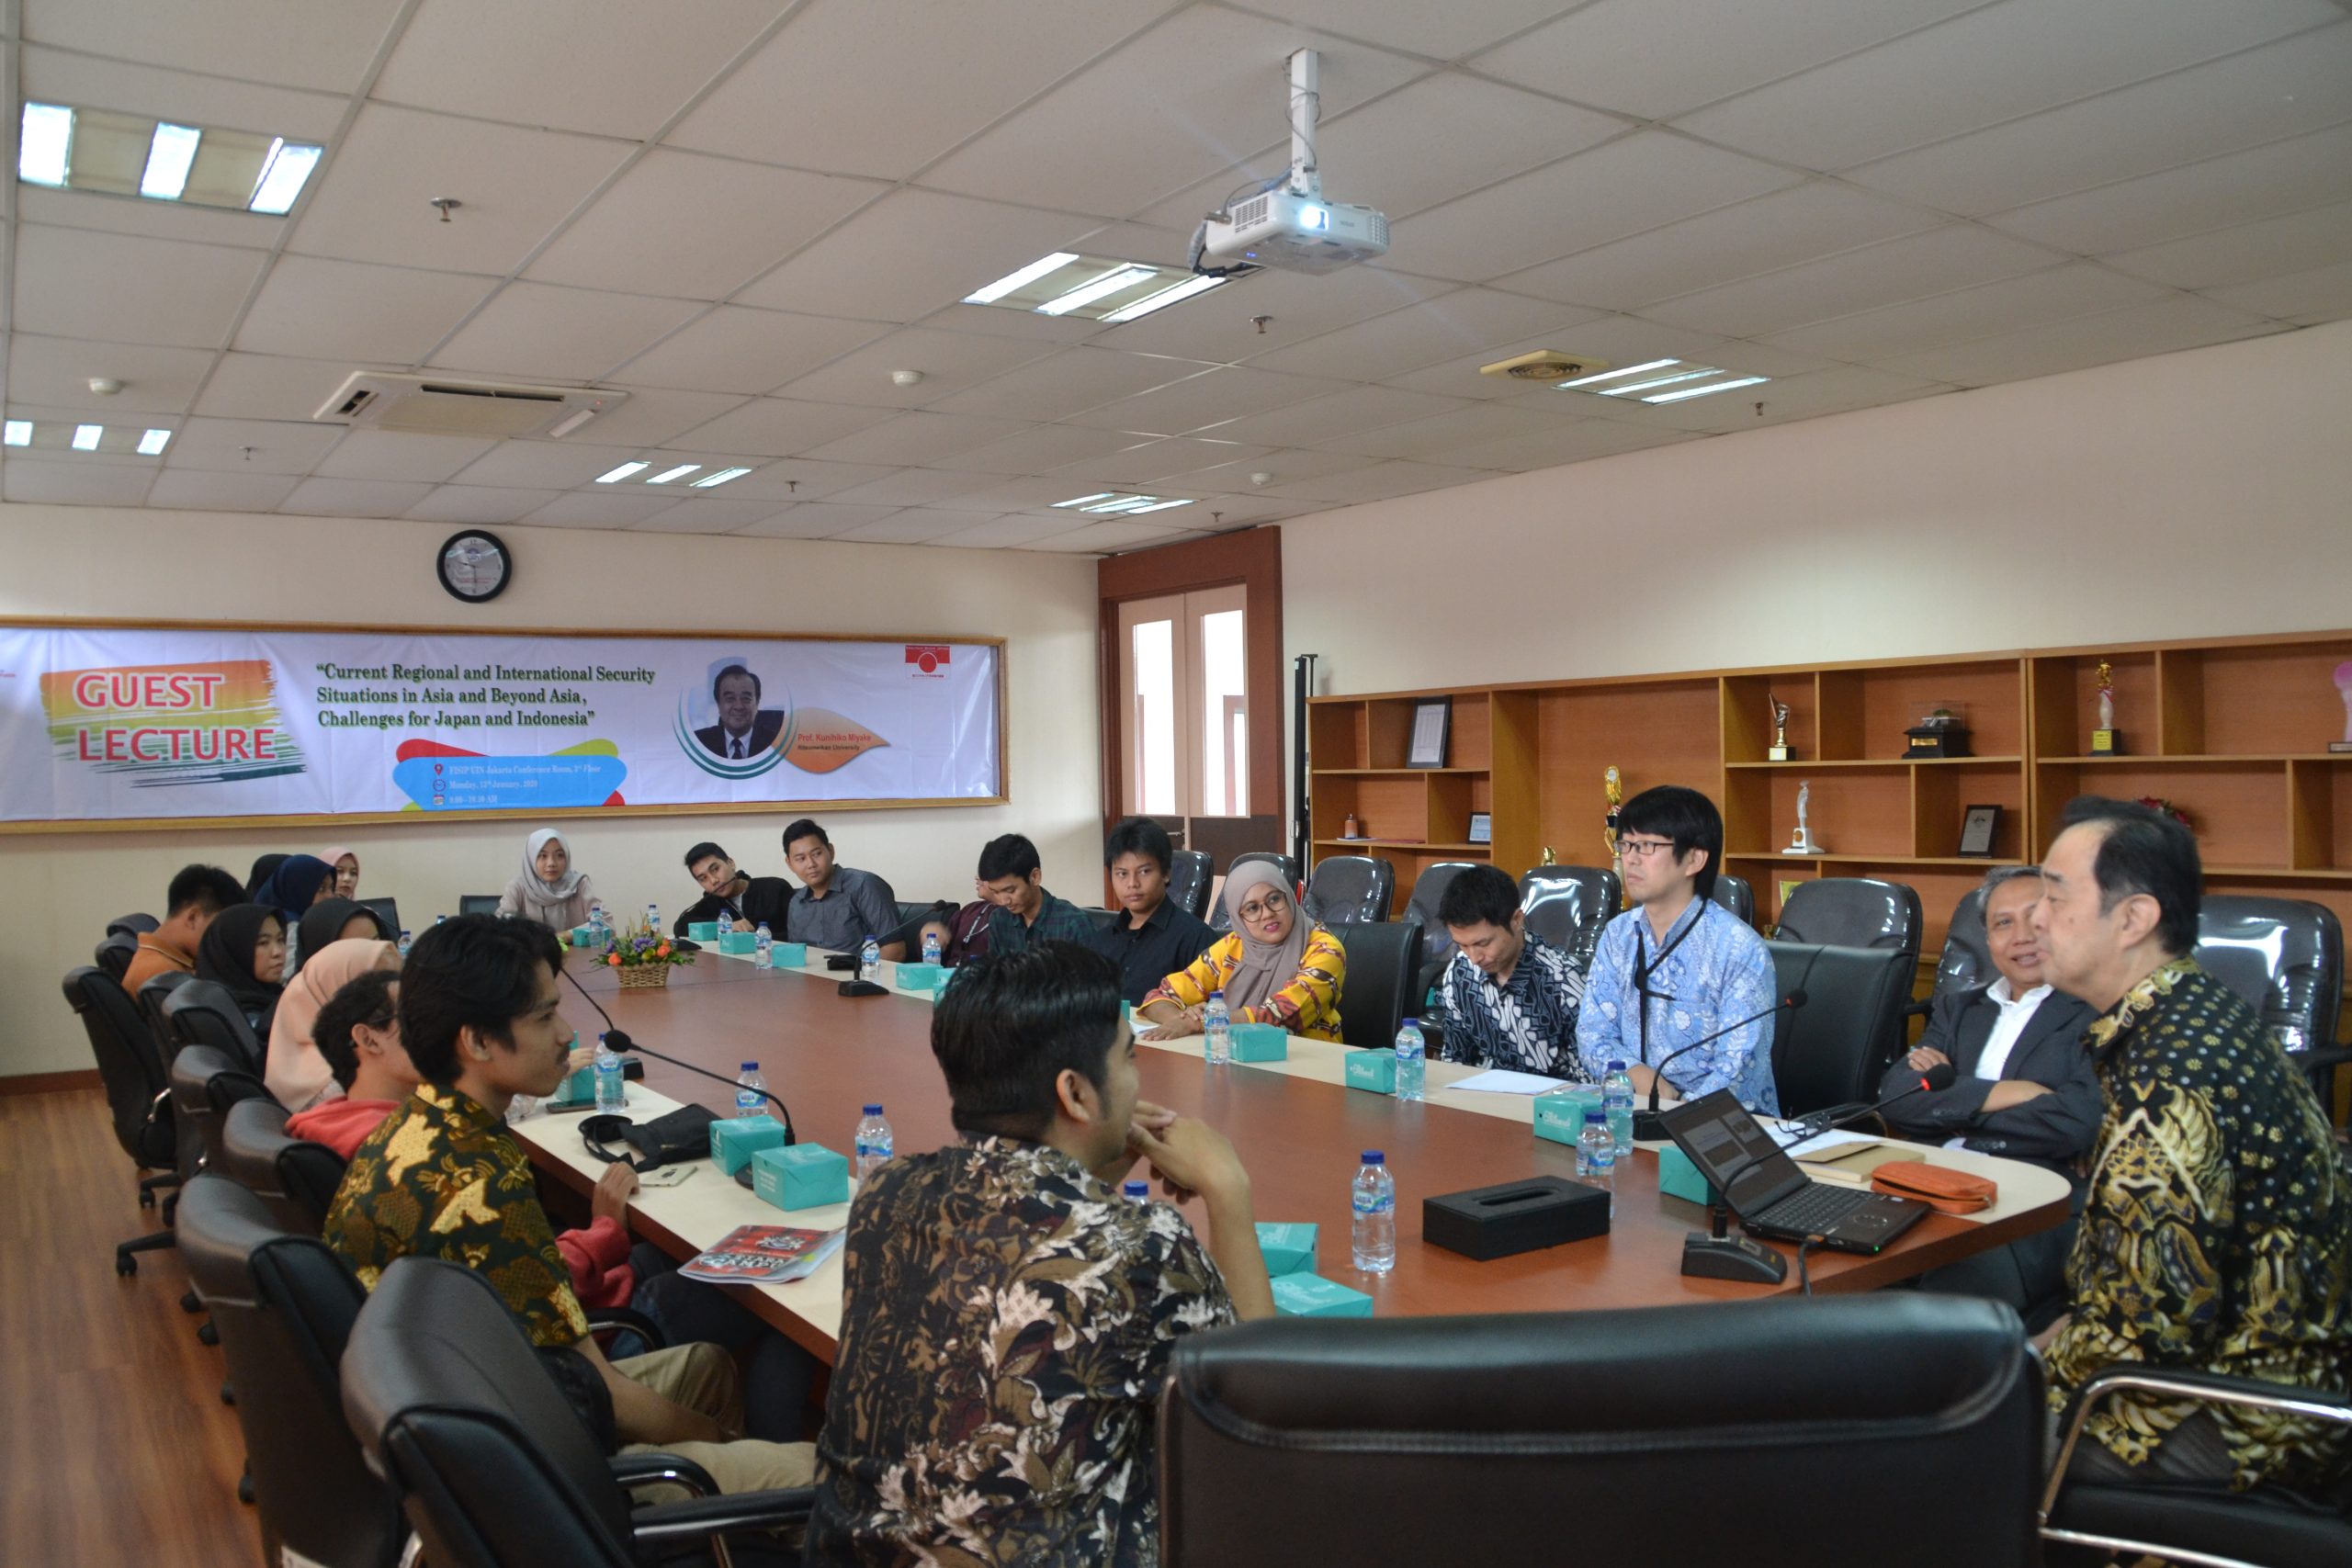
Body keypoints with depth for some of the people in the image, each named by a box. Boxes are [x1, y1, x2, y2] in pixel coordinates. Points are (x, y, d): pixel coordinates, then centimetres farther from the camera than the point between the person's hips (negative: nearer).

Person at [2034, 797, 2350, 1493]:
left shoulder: (2169, 1082, -27)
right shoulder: (2199, 1015, 4)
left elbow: (2156, 1323, -26)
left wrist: (2037, 1371, -11)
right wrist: (2064, 1336, 8)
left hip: (2245, 1432, -9)